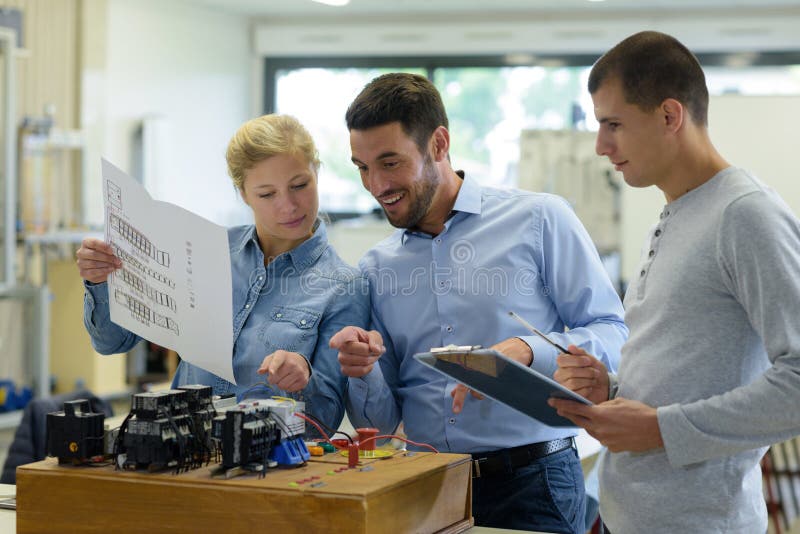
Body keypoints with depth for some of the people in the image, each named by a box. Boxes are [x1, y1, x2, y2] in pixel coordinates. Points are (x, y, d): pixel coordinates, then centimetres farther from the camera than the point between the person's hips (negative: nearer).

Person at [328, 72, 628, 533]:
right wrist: (364, 372, -11)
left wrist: (526, 351, -21)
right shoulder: (377, 267, 10)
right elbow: (382, 420, 10)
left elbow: (614, 336, -6)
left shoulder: (540, 220, -3)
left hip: (532, 486, -3)